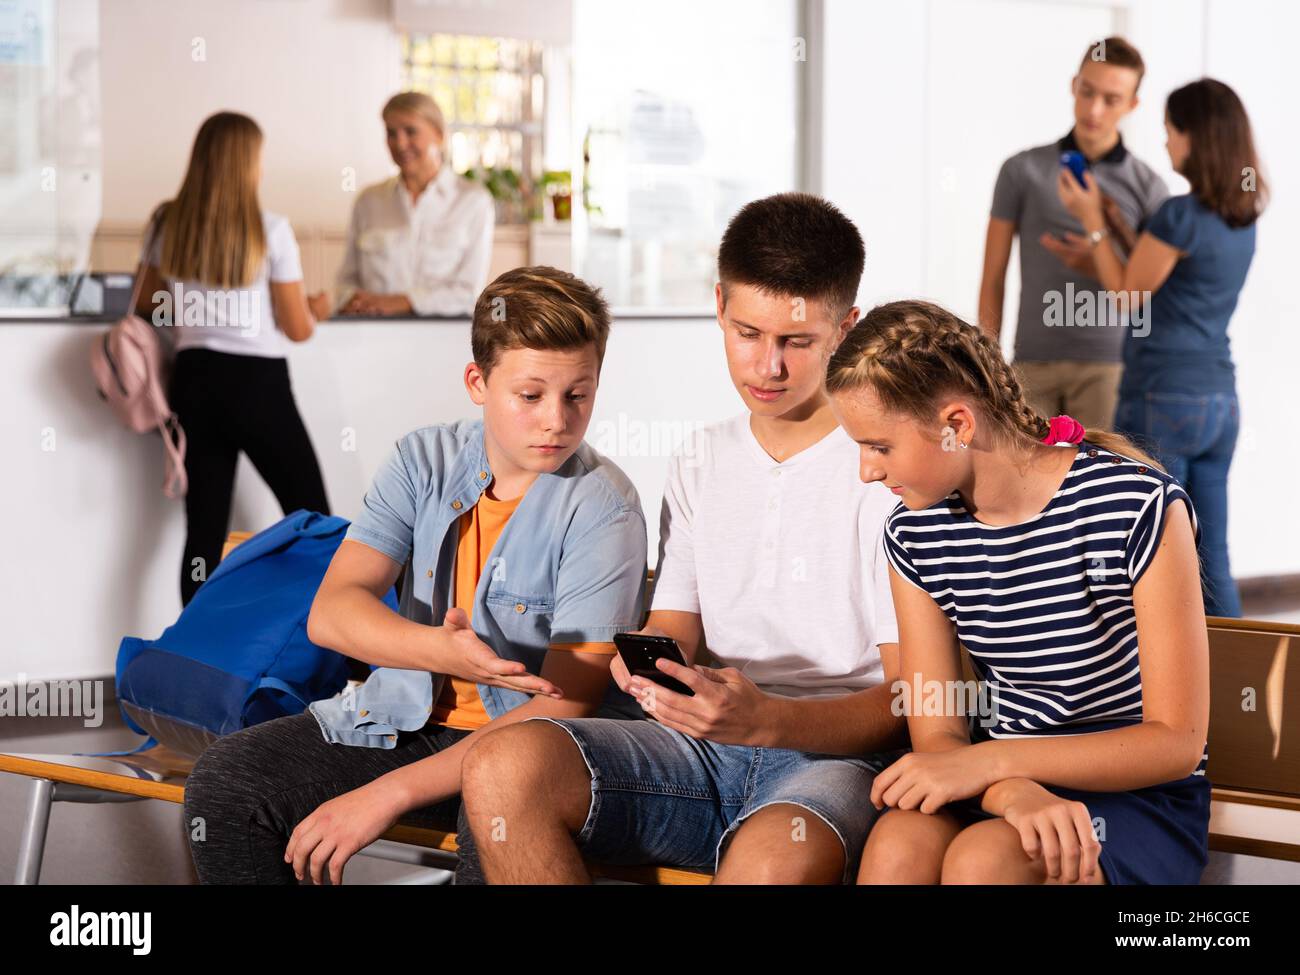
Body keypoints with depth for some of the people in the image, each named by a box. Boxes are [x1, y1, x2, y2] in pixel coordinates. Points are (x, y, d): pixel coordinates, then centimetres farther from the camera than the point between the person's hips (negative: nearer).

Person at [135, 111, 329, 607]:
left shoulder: (169, 226, 3)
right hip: (257, 385, -4)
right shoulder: (269, 230, -10)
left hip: (195, 382, 4)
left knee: (205, 527, 6)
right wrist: (314, 311, 16)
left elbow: (149, 306, 15)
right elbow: (297, 329, -6)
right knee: (311, 517, 8)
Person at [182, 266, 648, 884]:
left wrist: (388, 795, -23)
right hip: (407, 715, 4)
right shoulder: (425, 461, 1)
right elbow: (330, 613, -10)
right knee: (225, 781, -15)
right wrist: (437, 650, -34)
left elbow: (564, 706, -18)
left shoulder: (603, 509, -13)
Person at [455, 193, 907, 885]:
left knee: (775, 858, -43)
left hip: (835, 755, -6)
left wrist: (767, 718, -24)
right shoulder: (700, 463, 19)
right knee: (502, 766, -24)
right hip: (703, 748, 6)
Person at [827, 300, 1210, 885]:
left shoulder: (1138, 507, -15)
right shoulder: (914, 534, 1)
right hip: (1001, 781, 4)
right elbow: (938, 736, -1)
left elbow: (1177, 742, -13)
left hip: (1141, 799, -4)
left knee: (981, 859, -34)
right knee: (896, 848, -30)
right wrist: (1014, 792, -26)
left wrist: (990, 761, -22)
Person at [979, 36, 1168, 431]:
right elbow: (992, 280, 5)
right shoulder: (1021, 171, 4)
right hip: (1035, 365, 1)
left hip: (1107, 367, -1)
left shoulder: (1148, 188, 4)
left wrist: (1101, 270, -16)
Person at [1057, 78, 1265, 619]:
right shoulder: (1243, 218, 8)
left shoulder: (1180, 215, -16)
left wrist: (1091, 220, 3)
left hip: (1162, 398, -7)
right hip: (1220, 400, 8)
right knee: (1211, 562, 11)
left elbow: (1129, 296, -5)